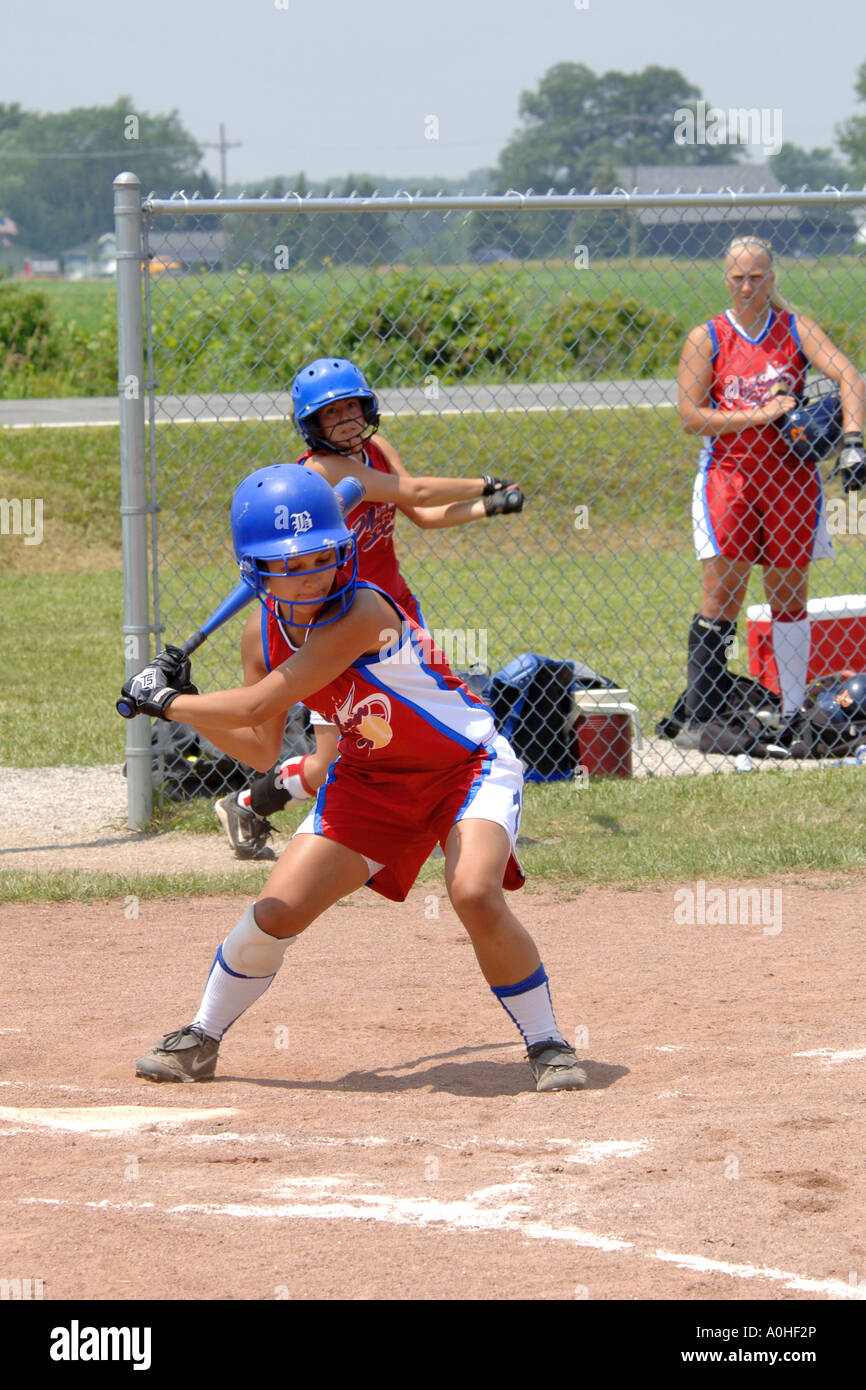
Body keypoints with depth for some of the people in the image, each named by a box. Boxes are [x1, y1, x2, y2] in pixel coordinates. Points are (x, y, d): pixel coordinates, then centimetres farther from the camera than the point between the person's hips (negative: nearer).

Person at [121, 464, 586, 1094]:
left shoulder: (360, 614, -33)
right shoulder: (265, 630, -8)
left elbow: (258, 706, -32)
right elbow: (262, 750, 4)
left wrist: (166, 701, -19)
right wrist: (186, 700, -7)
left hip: (469, 764, -6)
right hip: (371, 779, 6)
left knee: (475, 893, -31)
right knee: (277, 911, -2)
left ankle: (547, 1044, -12)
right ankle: (201, 1040, 21)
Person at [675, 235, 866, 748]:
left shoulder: (796, 329, 3)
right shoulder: (707, 339, 1)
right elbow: (691, 416, -6)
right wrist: (761, 415, -13)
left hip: (791, 475, 1)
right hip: (728, 472, -1)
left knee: (789, 593, 6)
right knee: (723, 591, -9)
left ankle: (793, 713, 15)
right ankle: (700, 718, -9)